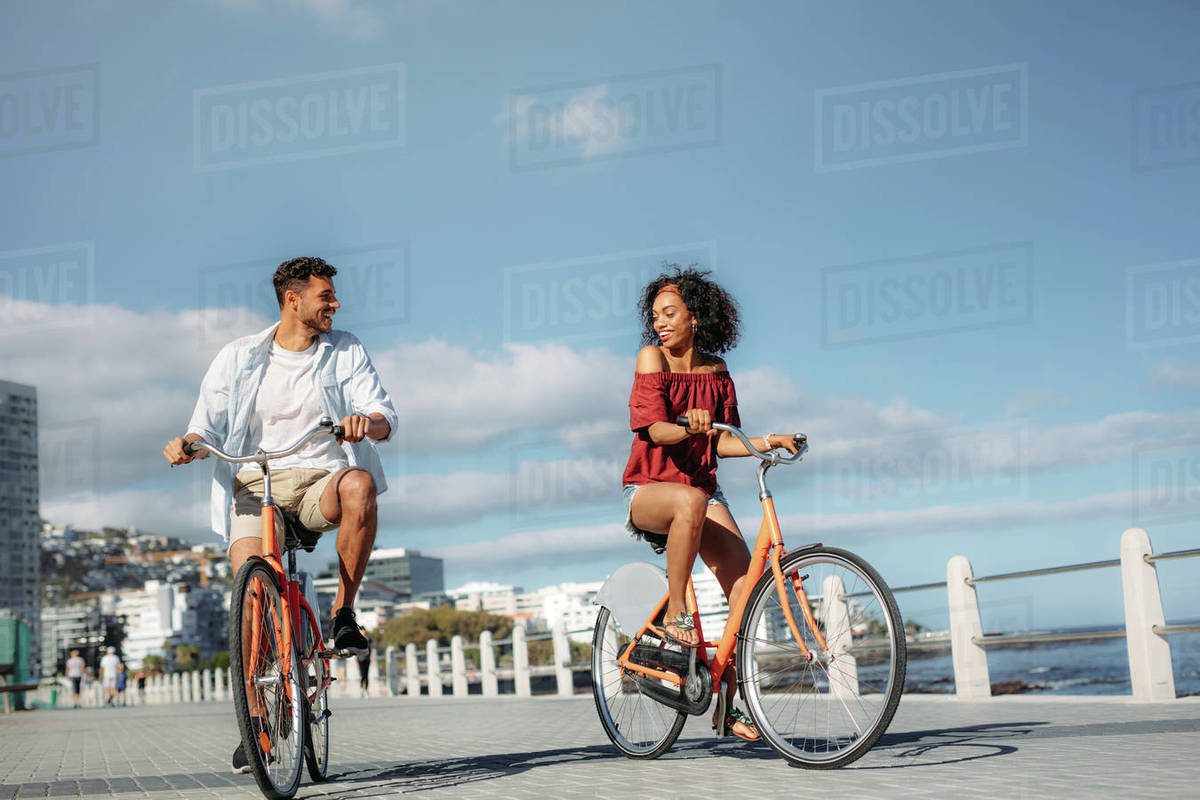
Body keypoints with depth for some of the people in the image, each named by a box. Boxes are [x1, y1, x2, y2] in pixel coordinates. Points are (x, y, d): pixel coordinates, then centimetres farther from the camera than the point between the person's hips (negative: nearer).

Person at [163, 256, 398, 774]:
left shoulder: (346, 352, 8)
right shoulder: (238, 358, 8)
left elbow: (385, 415, -3)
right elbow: (210, 424, 8)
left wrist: (367, 421, -27)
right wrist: (188, 443, -16)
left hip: (319, 481, 0)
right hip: (255, 485, 0)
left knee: (360, 483, -36)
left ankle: (343, 613, -20)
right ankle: (256, 717, -4)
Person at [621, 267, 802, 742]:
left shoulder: (716, 371, 8)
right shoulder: (652, 358, -4)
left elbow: (720, 442, 8)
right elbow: (654, 429, -16)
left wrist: (766, 443, -8)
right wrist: (687, 426, -37)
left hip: (702, 489, 5)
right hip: (648, 489, -4)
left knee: (744, 583, -16)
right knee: (691, 501, -42)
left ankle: (726, 708, -8)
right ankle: (675, 613, -27)